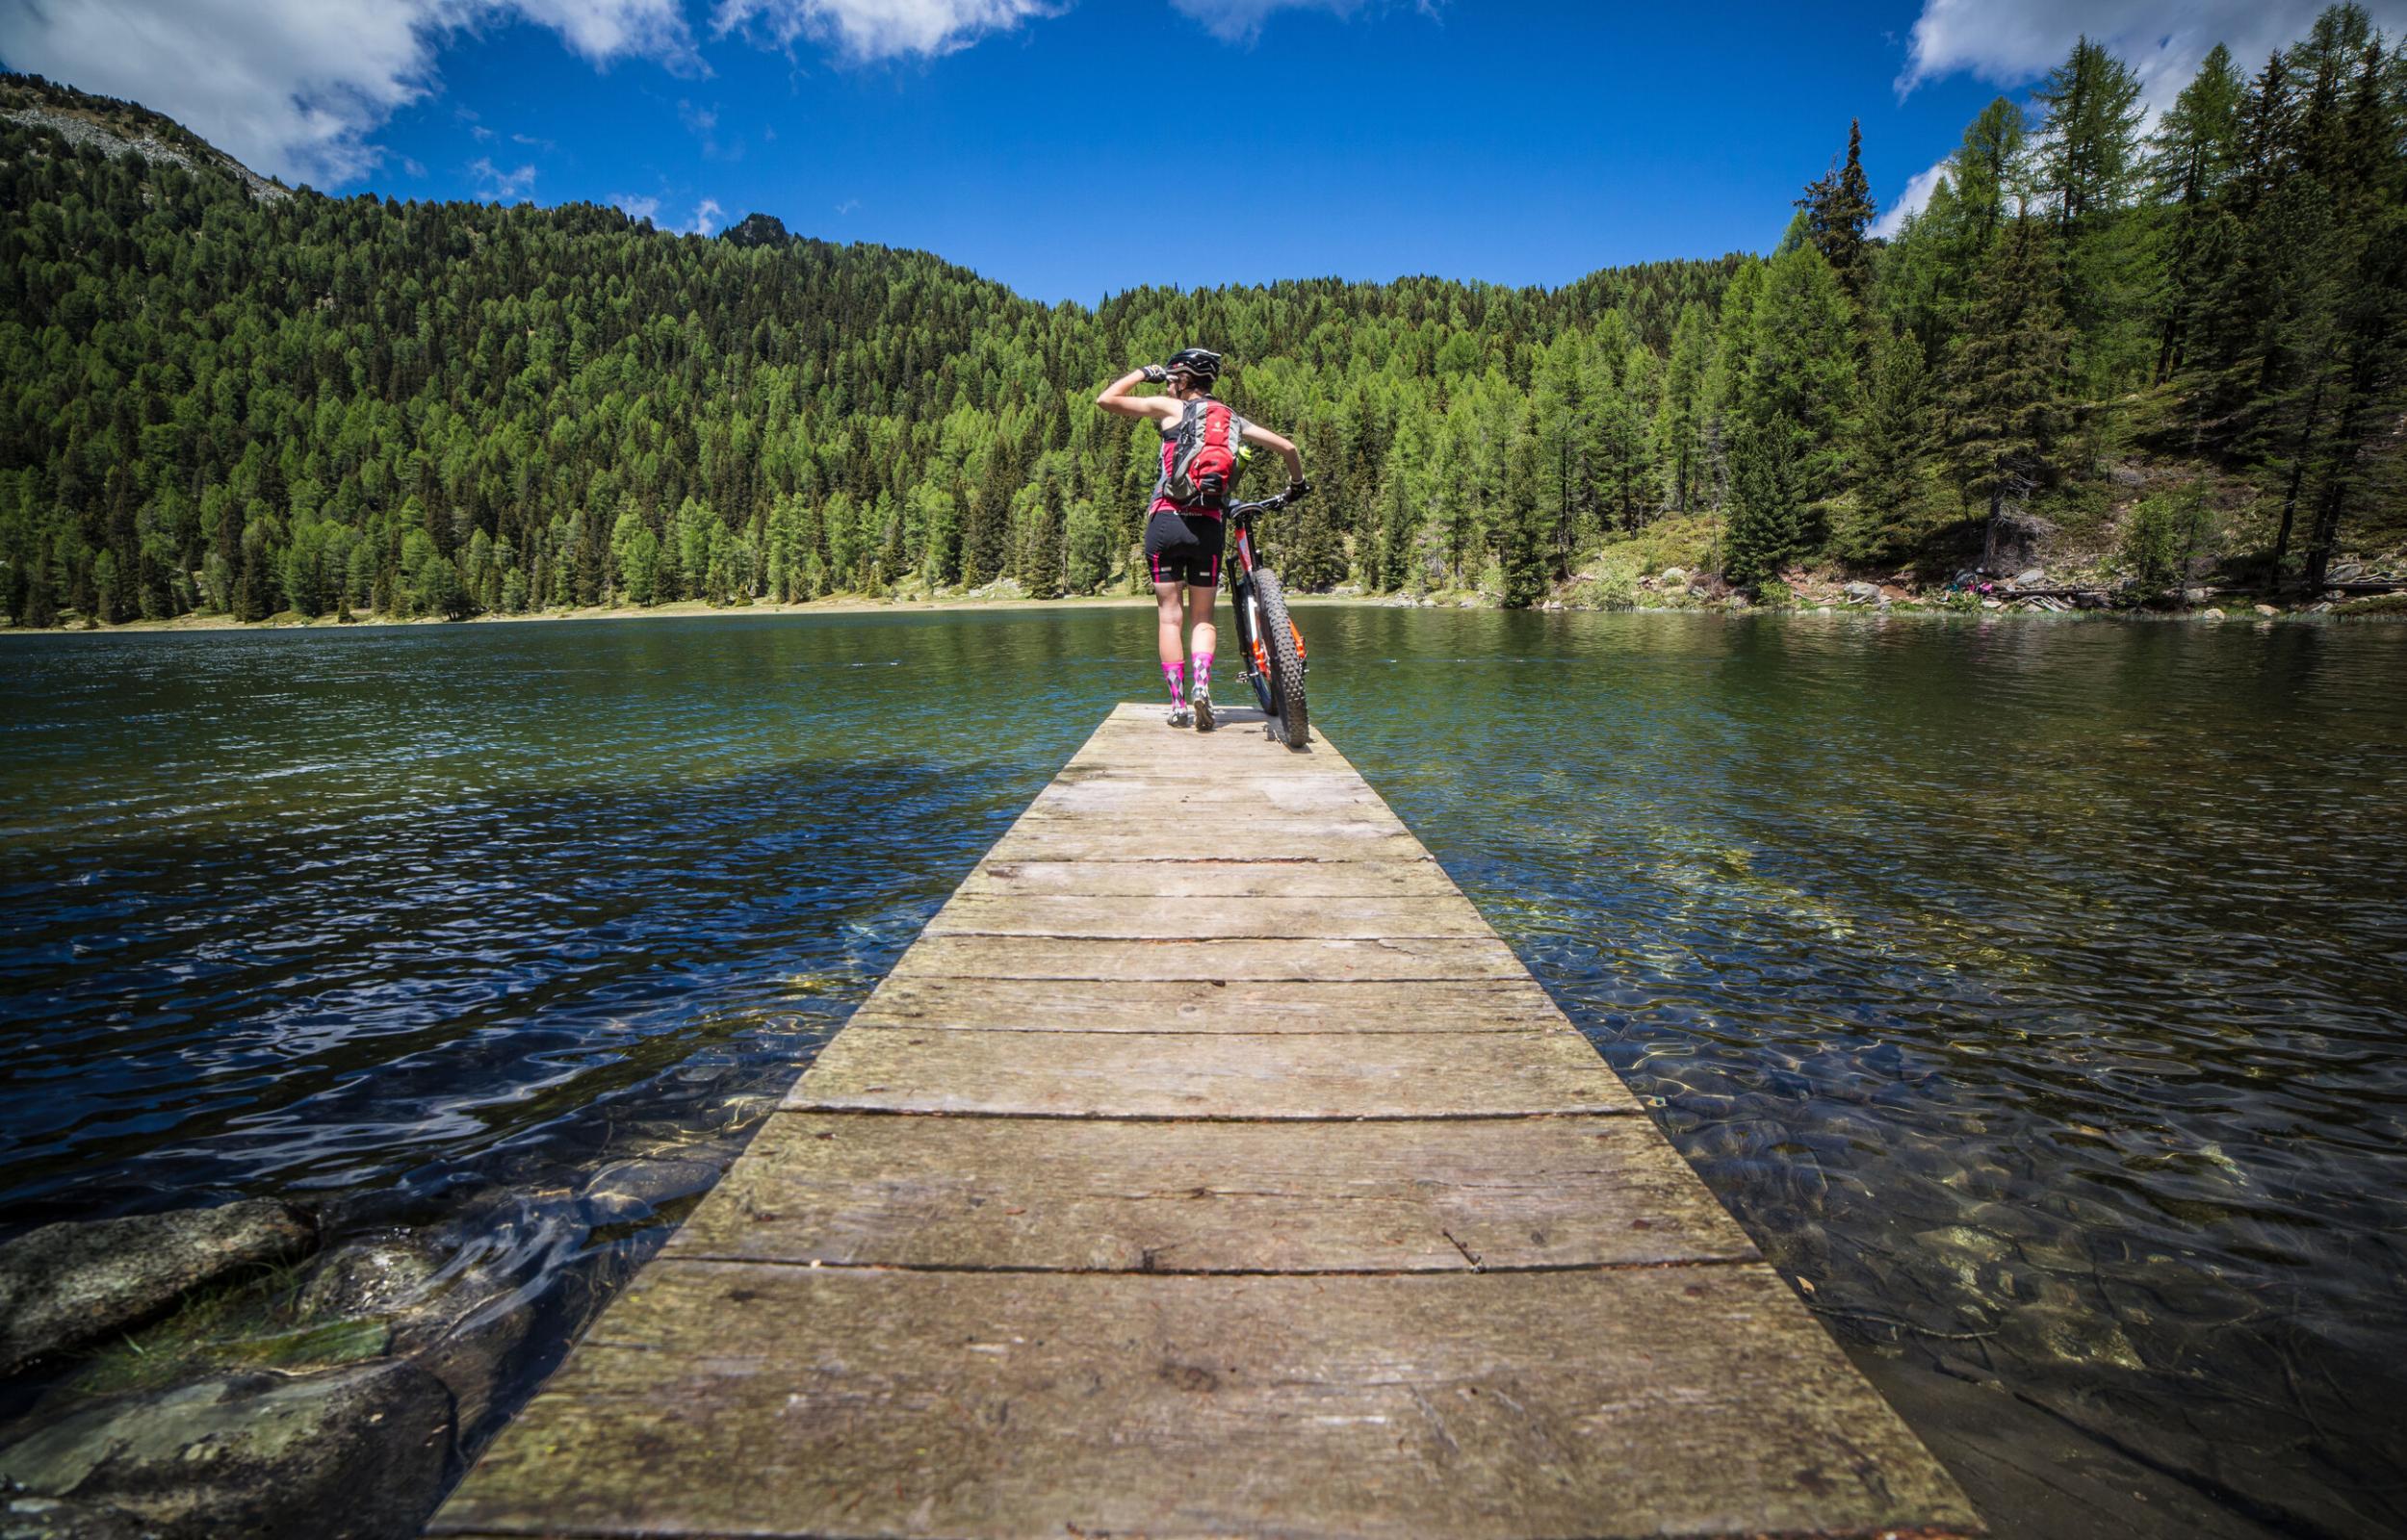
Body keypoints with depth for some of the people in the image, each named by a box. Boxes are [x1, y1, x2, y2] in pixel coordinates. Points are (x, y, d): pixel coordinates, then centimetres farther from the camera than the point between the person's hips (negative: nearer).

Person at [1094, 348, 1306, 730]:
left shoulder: (1171, 408, 5)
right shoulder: (1231, 419, 15)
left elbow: (1105, 399, 5)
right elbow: (1287, 447, 13)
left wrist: (1144, 372, 19)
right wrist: (1297, 484, 31)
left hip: (1165, 522, -2)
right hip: (1208, 526, 2)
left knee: (1170, 616, 5)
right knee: (1203, 617, 12)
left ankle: (1179, 704, 2)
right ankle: (1201, 685, -12)